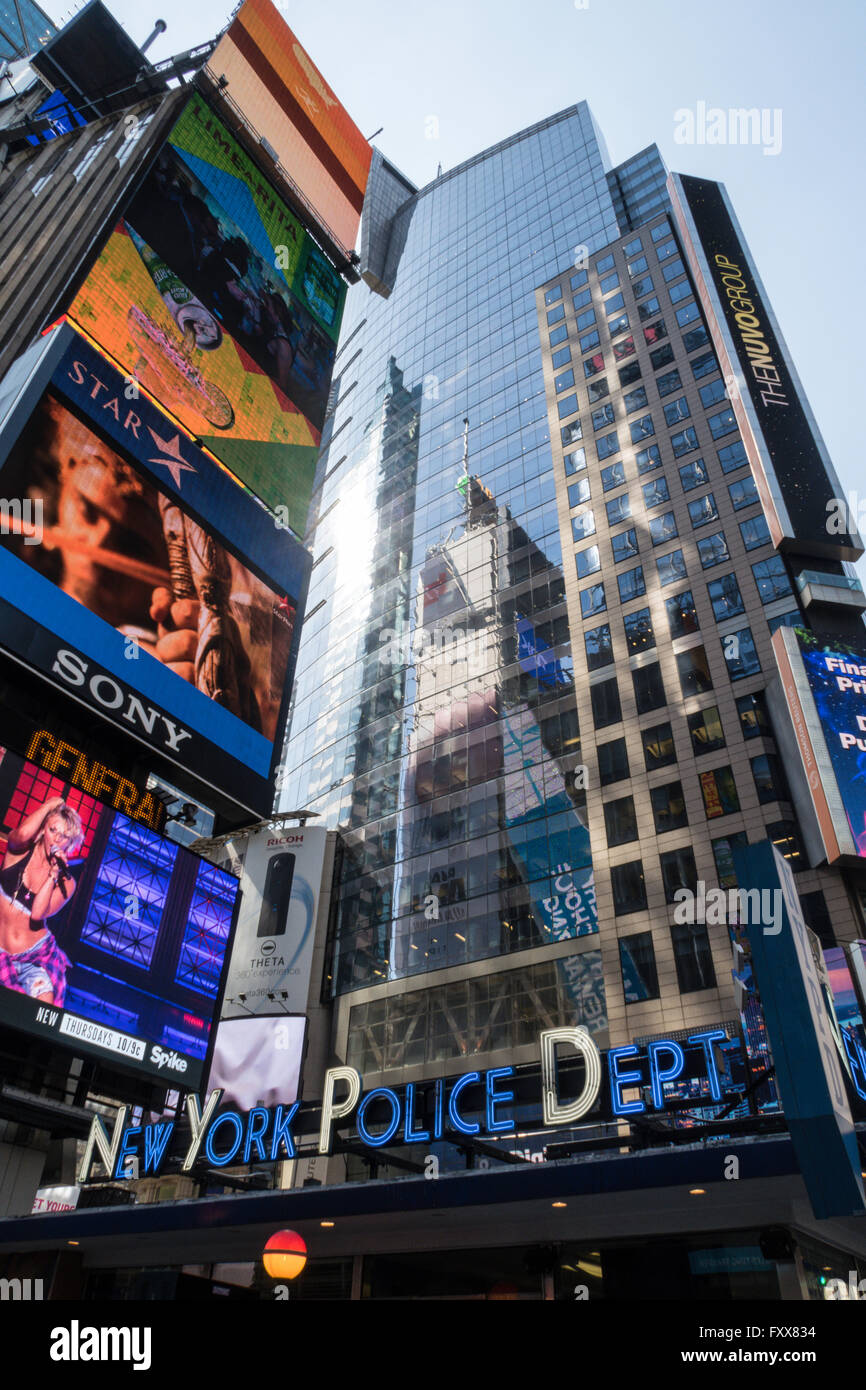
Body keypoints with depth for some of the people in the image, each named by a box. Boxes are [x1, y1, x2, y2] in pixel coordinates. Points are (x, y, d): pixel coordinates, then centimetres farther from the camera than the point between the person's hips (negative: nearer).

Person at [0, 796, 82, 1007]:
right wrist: (51, 804, -14)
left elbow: (37, 914, -17)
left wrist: (54, 873, -18)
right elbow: (21, 834, -27)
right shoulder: (20, 850, -1)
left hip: (37, 956, 1)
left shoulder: (66, 882, -1)